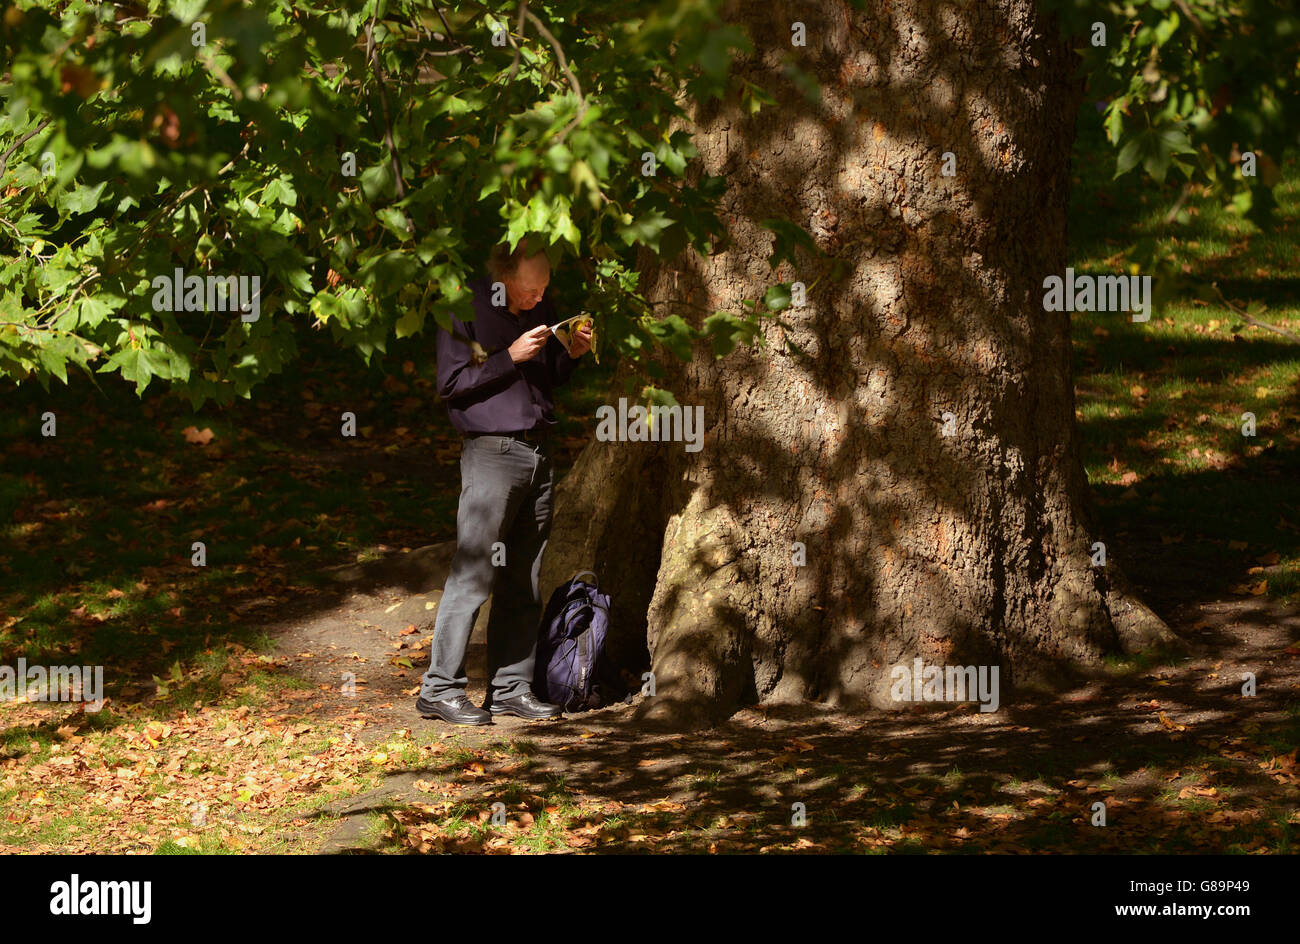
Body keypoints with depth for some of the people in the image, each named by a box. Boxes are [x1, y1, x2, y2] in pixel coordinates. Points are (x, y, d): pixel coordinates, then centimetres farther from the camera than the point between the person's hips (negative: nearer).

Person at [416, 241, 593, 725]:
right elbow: (450, 383, -12)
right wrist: (510, 357, -17)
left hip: (538, 453, 7)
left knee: (523, 580, 7)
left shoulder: (542, 306, 12)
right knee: (473, 573, -8)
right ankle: (439, 689, -4)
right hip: (492, 453, -7)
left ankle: (511, 687, 12)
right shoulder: (467, 308, -8)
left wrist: (572, 353, 3)